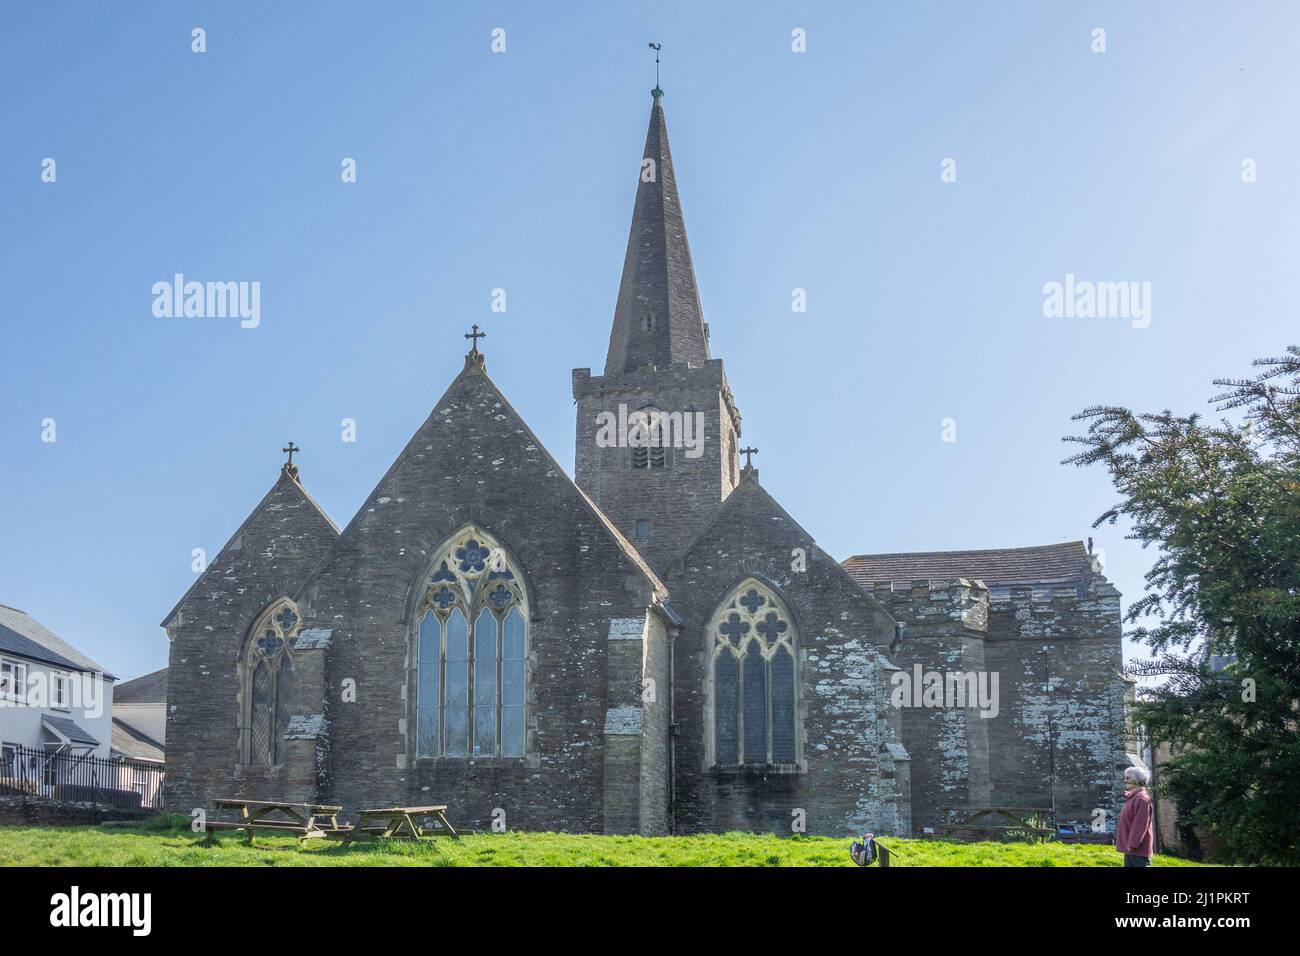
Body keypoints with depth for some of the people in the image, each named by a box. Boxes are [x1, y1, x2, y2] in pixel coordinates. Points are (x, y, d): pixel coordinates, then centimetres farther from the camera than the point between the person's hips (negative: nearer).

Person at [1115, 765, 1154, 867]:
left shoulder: (1142, 798, -15)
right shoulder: (1131, 797, 16)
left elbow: (1140, 825, -21)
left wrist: (1132, 844, -22)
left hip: (1138, 848, -10)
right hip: (1130, 848, 10)